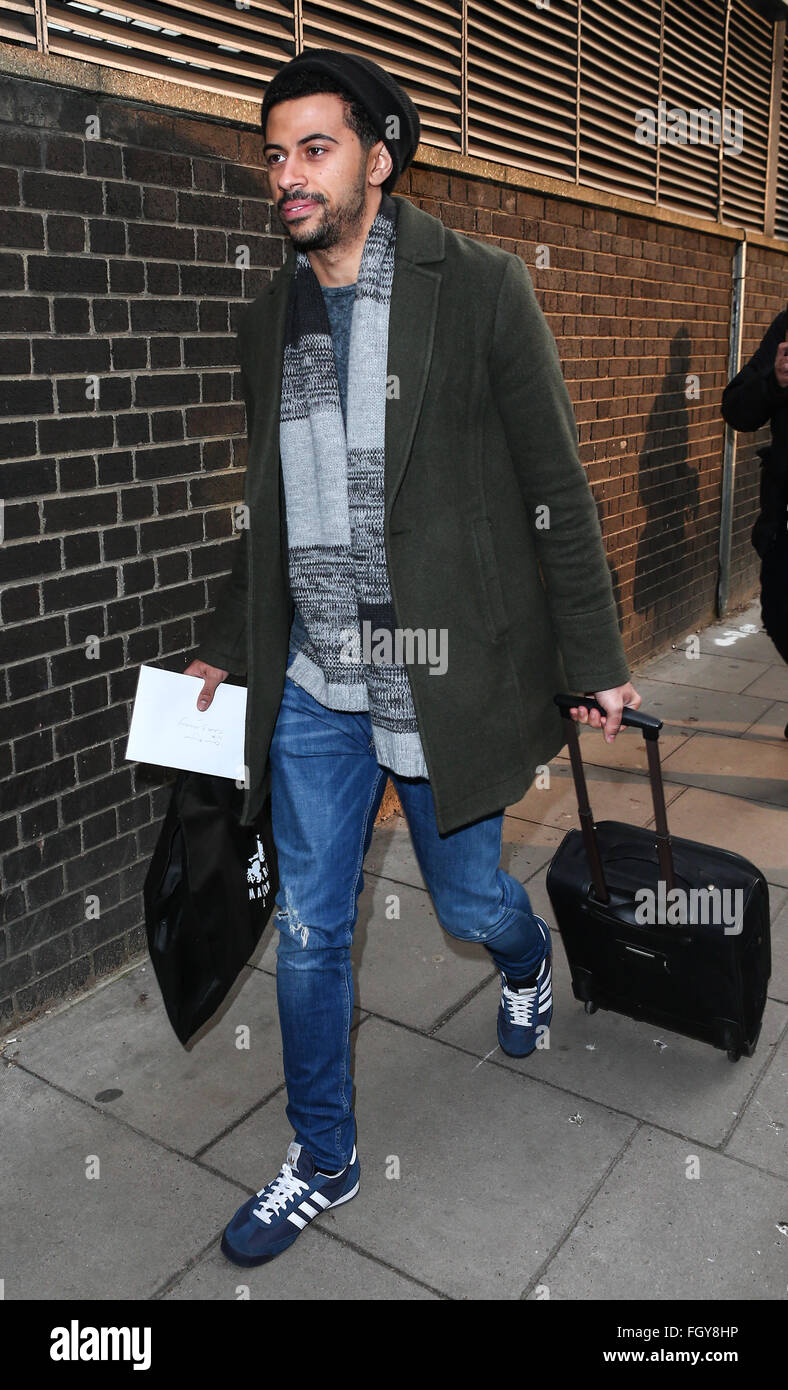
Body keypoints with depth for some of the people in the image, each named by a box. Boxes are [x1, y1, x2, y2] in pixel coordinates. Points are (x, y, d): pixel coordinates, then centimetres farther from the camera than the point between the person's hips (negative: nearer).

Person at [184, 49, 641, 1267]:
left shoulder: (479, 288, -6)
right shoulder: (269, 320, 9)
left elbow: (555, 489, -6)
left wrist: (593, 661, -6)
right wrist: (227, 650, 17)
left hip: (442, 684, -4)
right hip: (312, 688, 5)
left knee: (469, 903, 14)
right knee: (308, 931, 10)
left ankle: (528, 960, 53)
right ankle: (323, 1162, 32)